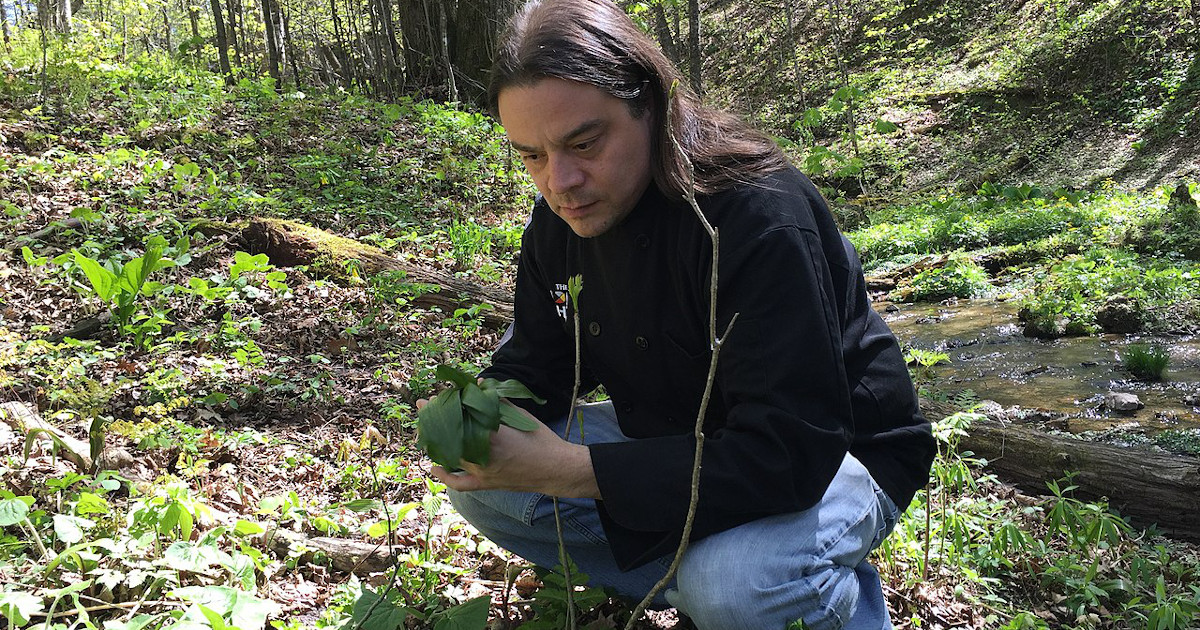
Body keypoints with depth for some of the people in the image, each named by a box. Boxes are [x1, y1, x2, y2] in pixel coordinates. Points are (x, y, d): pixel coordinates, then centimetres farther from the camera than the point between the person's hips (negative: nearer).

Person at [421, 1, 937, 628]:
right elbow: (532, 365, 2)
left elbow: (790, 452, -35)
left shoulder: (762, 216, -31)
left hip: (831, 458, -6)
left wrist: (570, 471, -39)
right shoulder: (561, 220, -7)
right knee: (481, 483, -7)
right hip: (671, 443, 7)